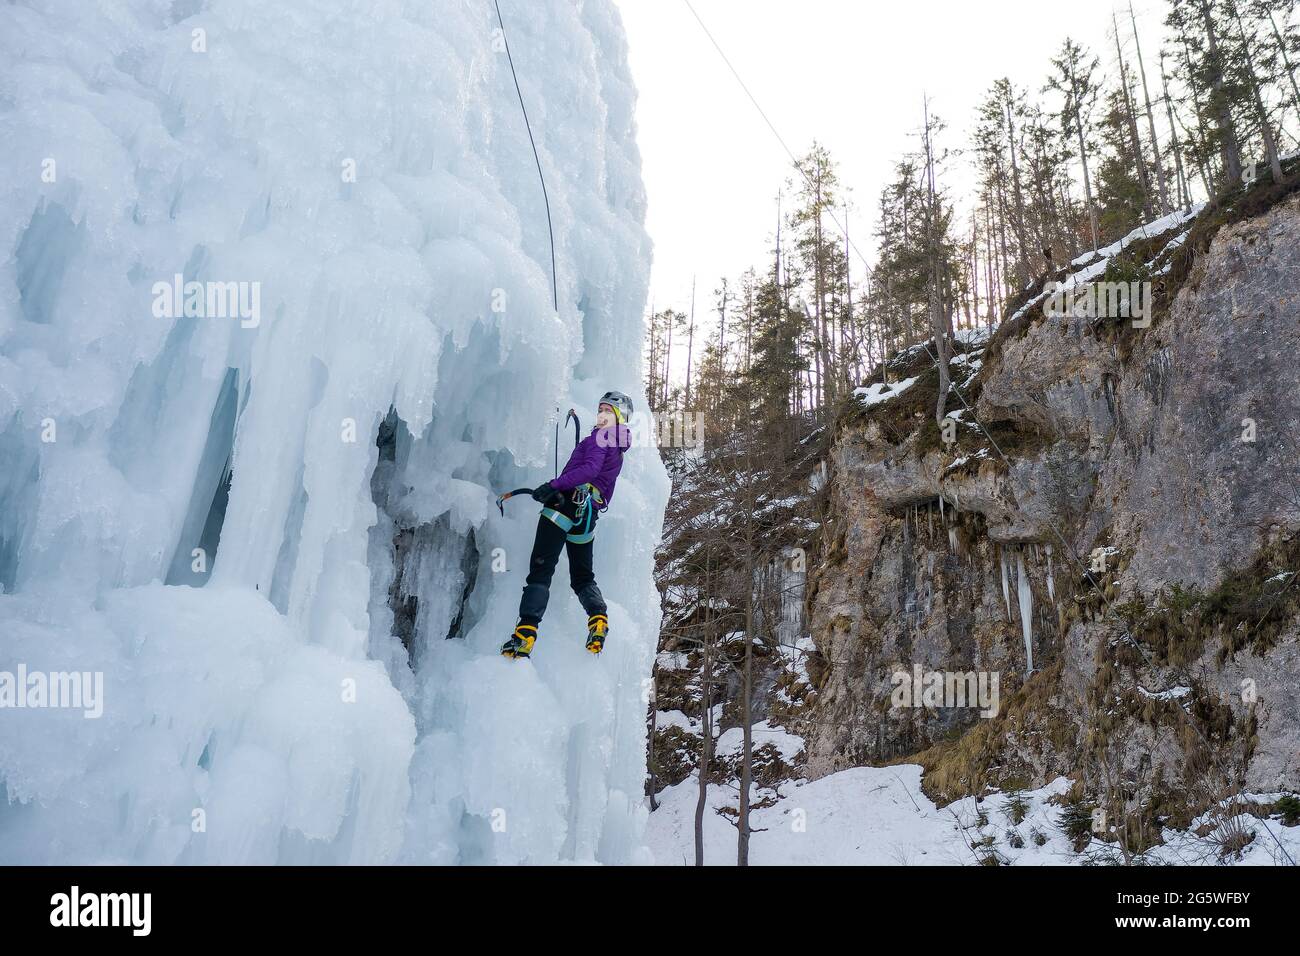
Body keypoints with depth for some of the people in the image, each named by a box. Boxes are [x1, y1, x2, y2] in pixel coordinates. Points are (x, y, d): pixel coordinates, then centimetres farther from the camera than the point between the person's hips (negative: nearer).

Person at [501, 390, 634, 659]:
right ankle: (598, 616, -7)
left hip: (567, 504, -8)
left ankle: (526, 633, -21)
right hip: (589, 516, 8)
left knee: (540, 571, -11)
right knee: (583, 577, 20)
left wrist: (553, 485, -23)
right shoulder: (618, 450, 25)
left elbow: (590, 468, -18)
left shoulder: (601, 437, 0)